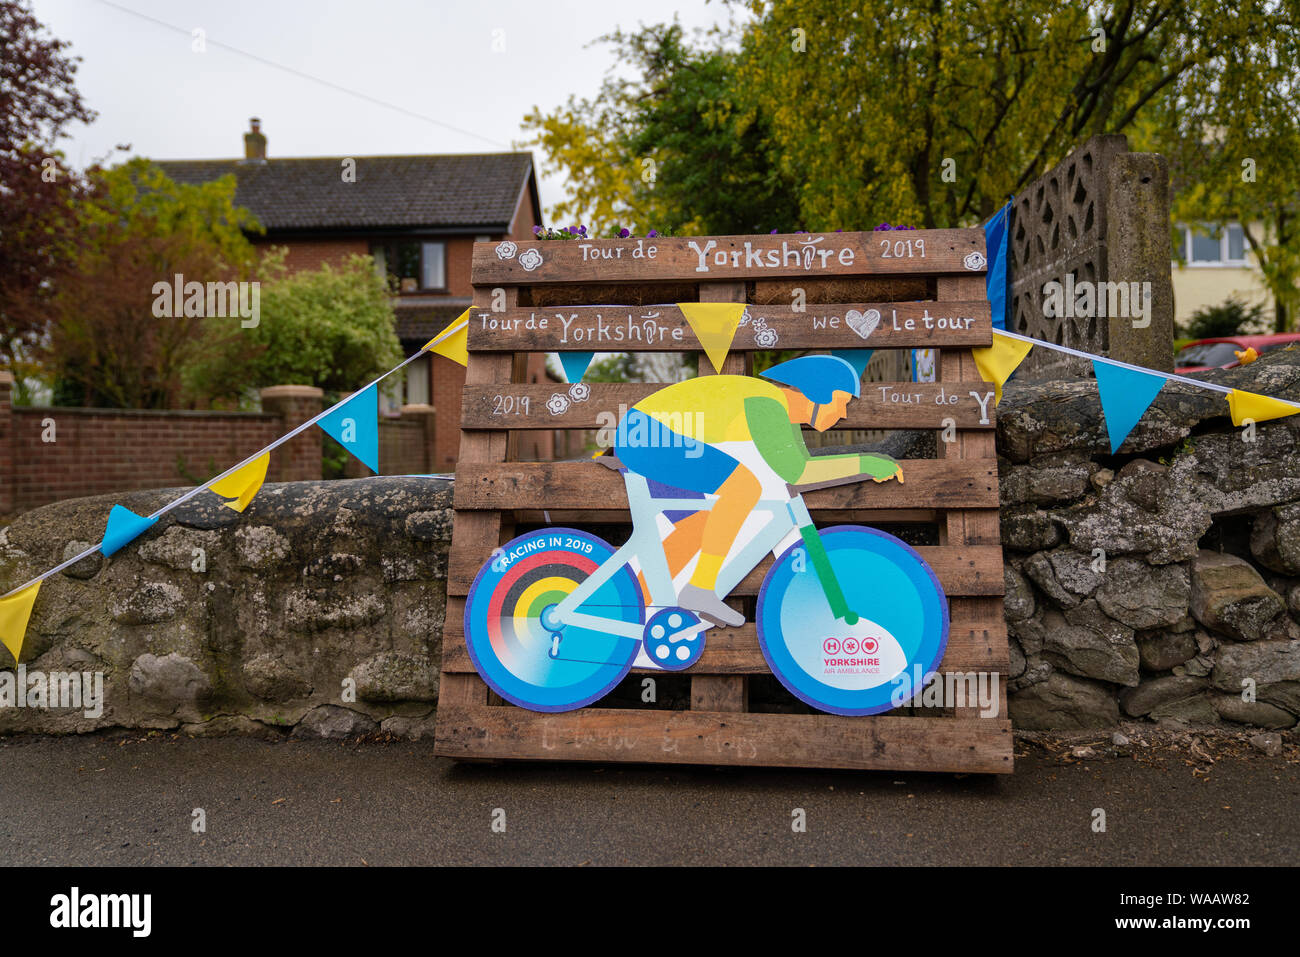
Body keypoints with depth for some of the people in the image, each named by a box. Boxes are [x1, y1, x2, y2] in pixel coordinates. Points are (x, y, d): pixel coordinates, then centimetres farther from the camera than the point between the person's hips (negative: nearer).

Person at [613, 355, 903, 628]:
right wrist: (860, 463, -20)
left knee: (708, 518, 19)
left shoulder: (783, 406, 12)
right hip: (644, 438, -10)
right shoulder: (767, 405, -18)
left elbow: (803, 463, 22)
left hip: (642, 434, 10)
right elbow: (793, 472, -28)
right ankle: (700, 588, -15)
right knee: (746, 485, -20)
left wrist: (867, 465, 16)